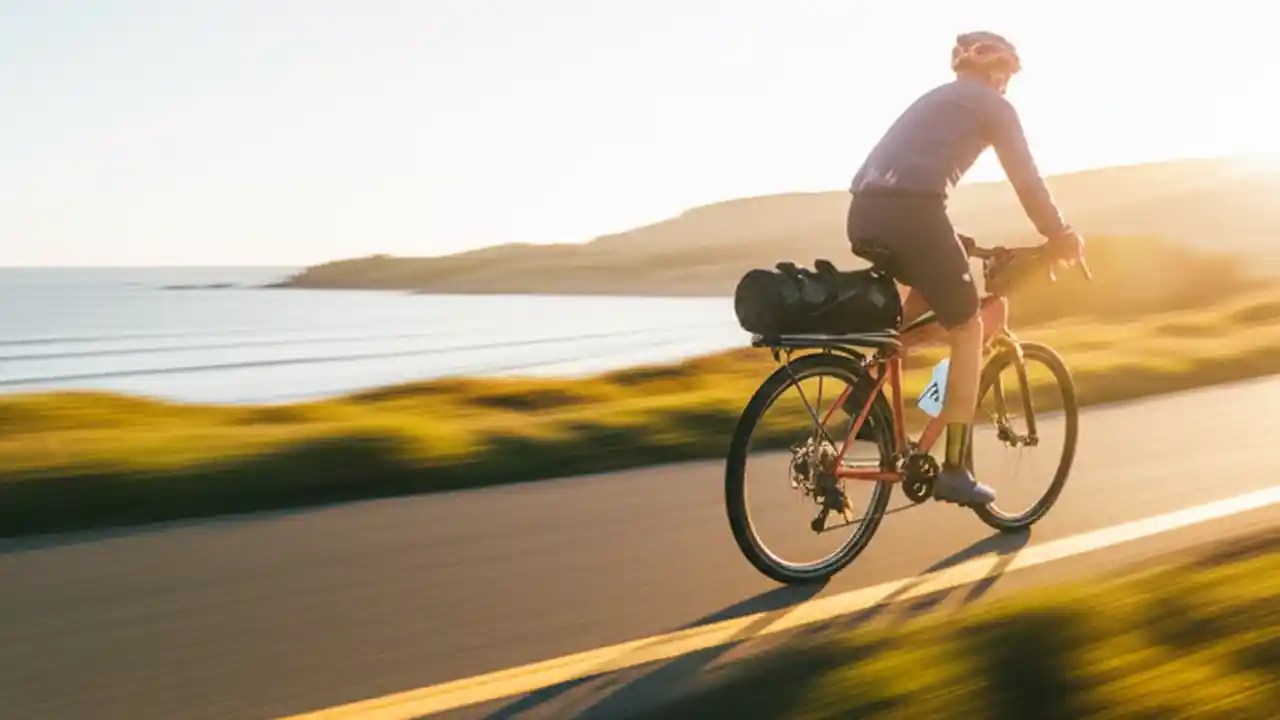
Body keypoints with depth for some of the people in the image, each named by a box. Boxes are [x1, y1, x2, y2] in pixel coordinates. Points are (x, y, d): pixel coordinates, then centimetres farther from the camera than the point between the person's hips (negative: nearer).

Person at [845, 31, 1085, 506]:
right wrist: (1061, 235, 20)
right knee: (968, 327, 8)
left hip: (865, 211, 7)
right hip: (911, 212, -7)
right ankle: (954, 470, 4)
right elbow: (1026, 179, 9)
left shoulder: (935, 99, 33)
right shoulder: (993, 105, 12)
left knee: (931, 290, 34)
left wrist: (948, 242, 46)